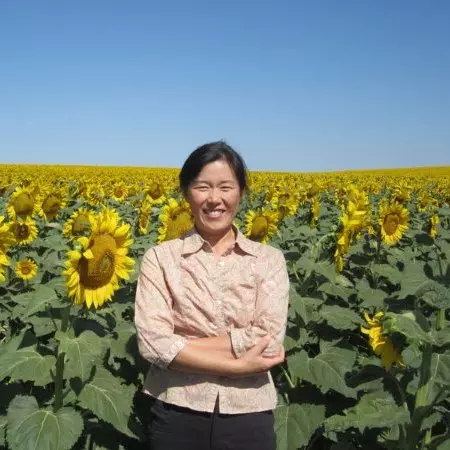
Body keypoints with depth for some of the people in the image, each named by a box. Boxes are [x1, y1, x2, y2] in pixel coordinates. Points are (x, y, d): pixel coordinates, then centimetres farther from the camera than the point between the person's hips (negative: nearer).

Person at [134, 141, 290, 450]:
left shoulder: (269, 260, -1)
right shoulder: (160, 258, -3)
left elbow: (270, 341, -12)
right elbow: (152, 341, -13)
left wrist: (182, 345, -15)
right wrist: (238, 365, -17)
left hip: (249, 416, 1)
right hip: (178, 415, 0)